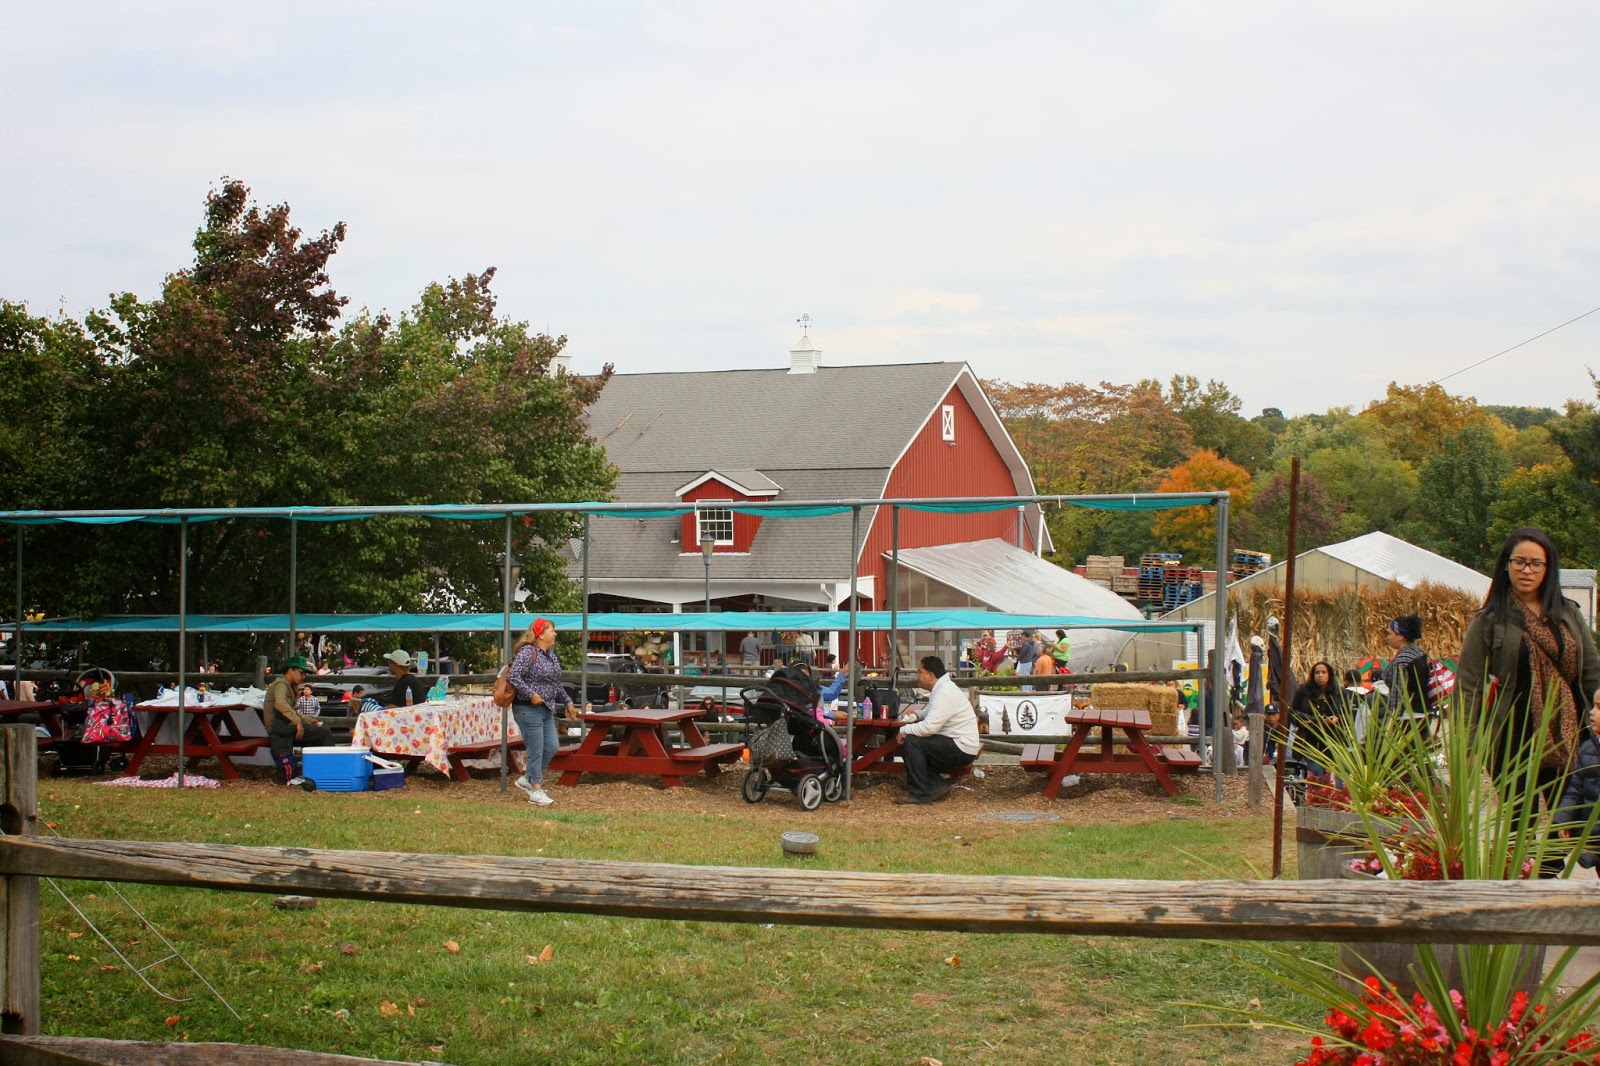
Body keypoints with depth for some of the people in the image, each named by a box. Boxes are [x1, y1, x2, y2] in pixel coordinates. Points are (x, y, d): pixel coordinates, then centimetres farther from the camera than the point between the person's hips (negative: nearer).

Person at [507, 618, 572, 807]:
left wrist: (567, 701, 24)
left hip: (546, 709, 9)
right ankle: (536, 791, 6)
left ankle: (527, 778, 25)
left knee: (551, 747, 9)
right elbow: (513, 676, -23)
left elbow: (556, 683, 25)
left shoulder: (551, 654, 14)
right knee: (536, 750, -3)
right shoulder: (527, 652, -15)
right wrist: (531, 695, -22)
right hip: (529, 709, -9)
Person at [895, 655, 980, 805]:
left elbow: (929, 727, -29)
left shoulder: (944, 694, -21)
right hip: (954, 743, 10)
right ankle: (937, 785, 6)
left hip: (962, 750, -10)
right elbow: (929, 713, 27)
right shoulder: (941, 688, 11)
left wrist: (904, 730, -15)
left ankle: (919, 794, -15)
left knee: (912, 742, -20)